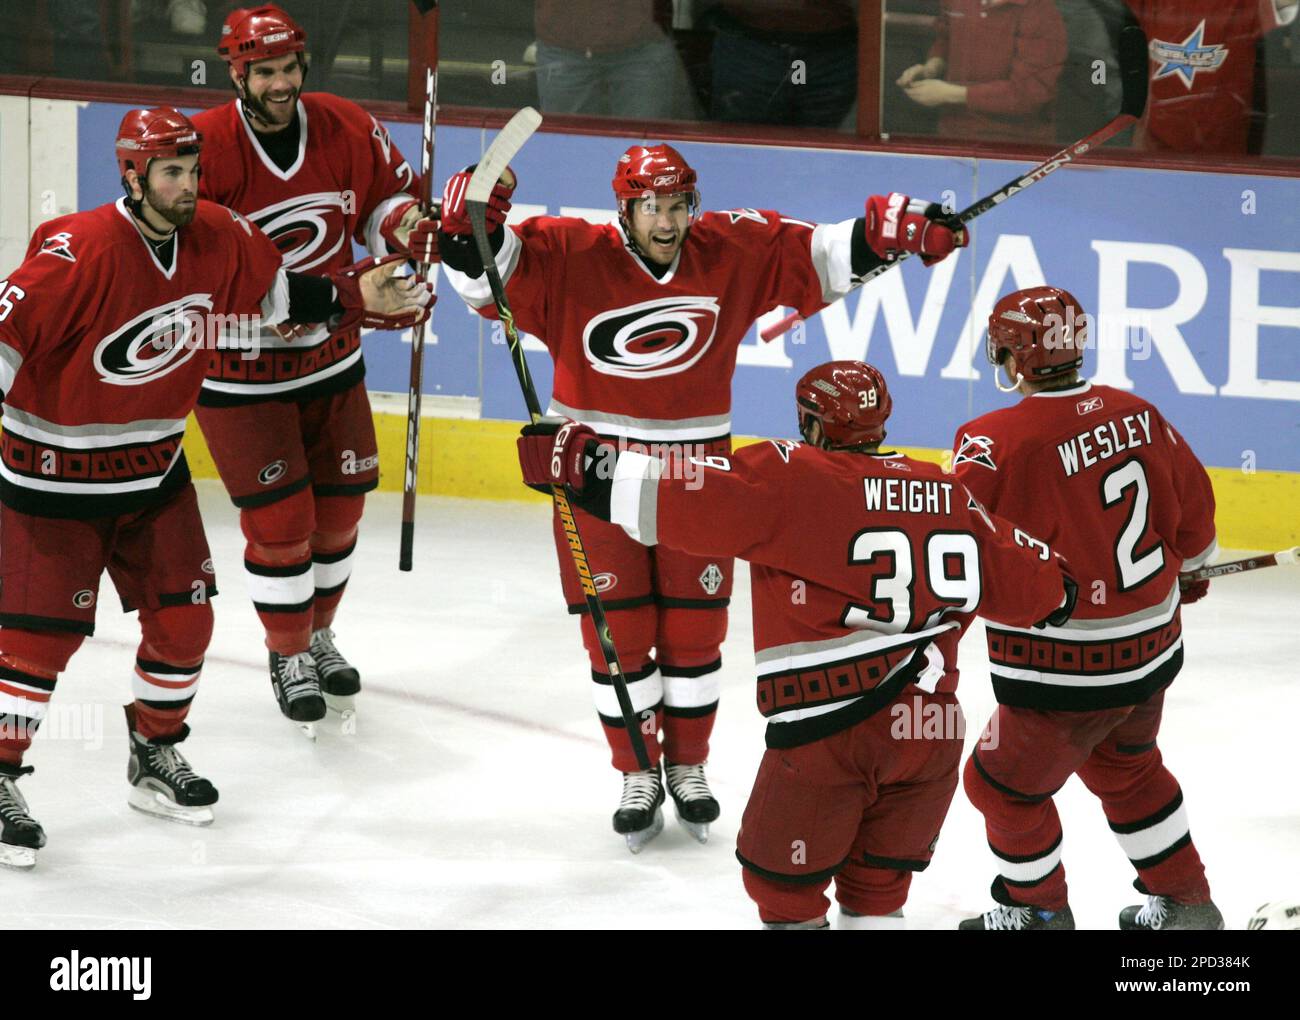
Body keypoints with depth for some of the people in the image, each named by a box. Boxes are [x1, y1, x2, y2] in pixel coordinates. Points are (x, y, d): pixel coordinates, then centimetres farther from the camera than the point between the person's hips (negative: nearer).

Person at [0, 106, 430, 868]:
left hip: (155, 469, 7)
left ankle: (157, 755, 29)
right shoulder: (79, 253, -26)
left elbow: (275, 290, 14)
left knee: (184, 617, 9)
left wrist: (354, 297, 4)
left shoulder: (218, 238, -4)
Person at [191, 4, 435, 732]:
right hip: (239, 374, -5)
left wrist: (404, 223, -15)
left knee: (339, 504, 13)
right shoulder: (203, 149, -20)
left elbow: (387, 193, 8)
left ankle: (319, 634, 36)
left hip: (331, 358, 5)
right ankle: (289, 654, 17)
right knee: (280, 520, -4)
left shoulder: (347, 129, -7)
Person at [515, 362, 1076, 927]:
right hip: (930, 731, 5)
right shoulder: (947, 494, 11)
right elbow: (1014, 581, 19)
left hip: (828, 731, -5)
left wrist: (580, 459, -9)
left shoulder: (792, 478, -5)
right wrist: (1055, 590, 42)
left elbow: (687, 502, -14)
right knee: (876, 889, 20)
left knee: (783, 884, 12)